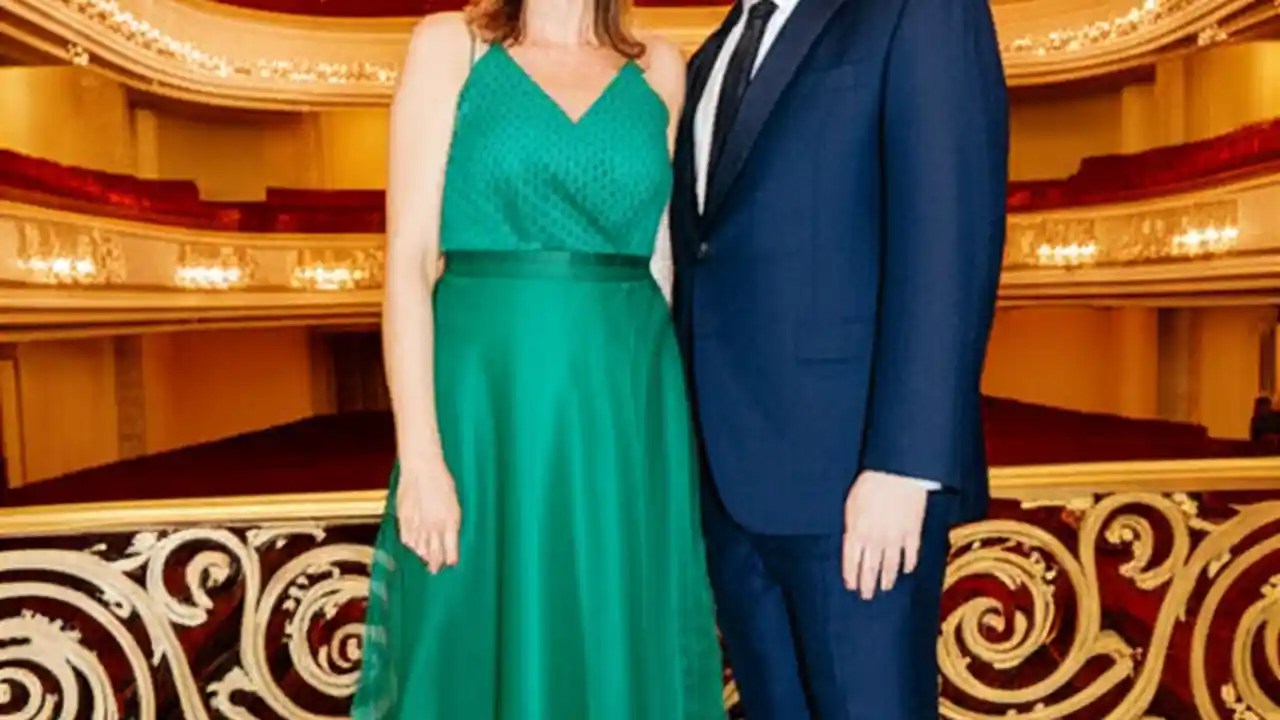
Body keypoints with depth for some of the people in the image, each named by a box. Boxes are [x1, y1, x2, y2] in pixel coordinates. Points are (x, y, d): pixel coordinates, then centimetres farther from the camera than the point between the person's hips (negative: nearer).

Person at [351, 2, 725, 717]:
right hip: (486, 404, -2)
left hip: (628, 416, 3)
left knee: (622, 654, 12)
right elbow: (408, 257, -4)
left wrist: (686, 425, 4)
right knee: (477, 650, 10)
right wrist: (420, 454, -12)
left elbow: (669, 261, 10)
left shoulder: (659, 69, 11)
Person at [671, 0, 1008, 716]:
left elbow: (951, 242, -13)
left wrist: (902, 464, -20)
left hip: (852, 471, -7)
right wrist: (696, 454, 9)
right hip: (734, 472, 7)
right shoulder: (714, 59, 20)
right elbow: (701, 257, 14)